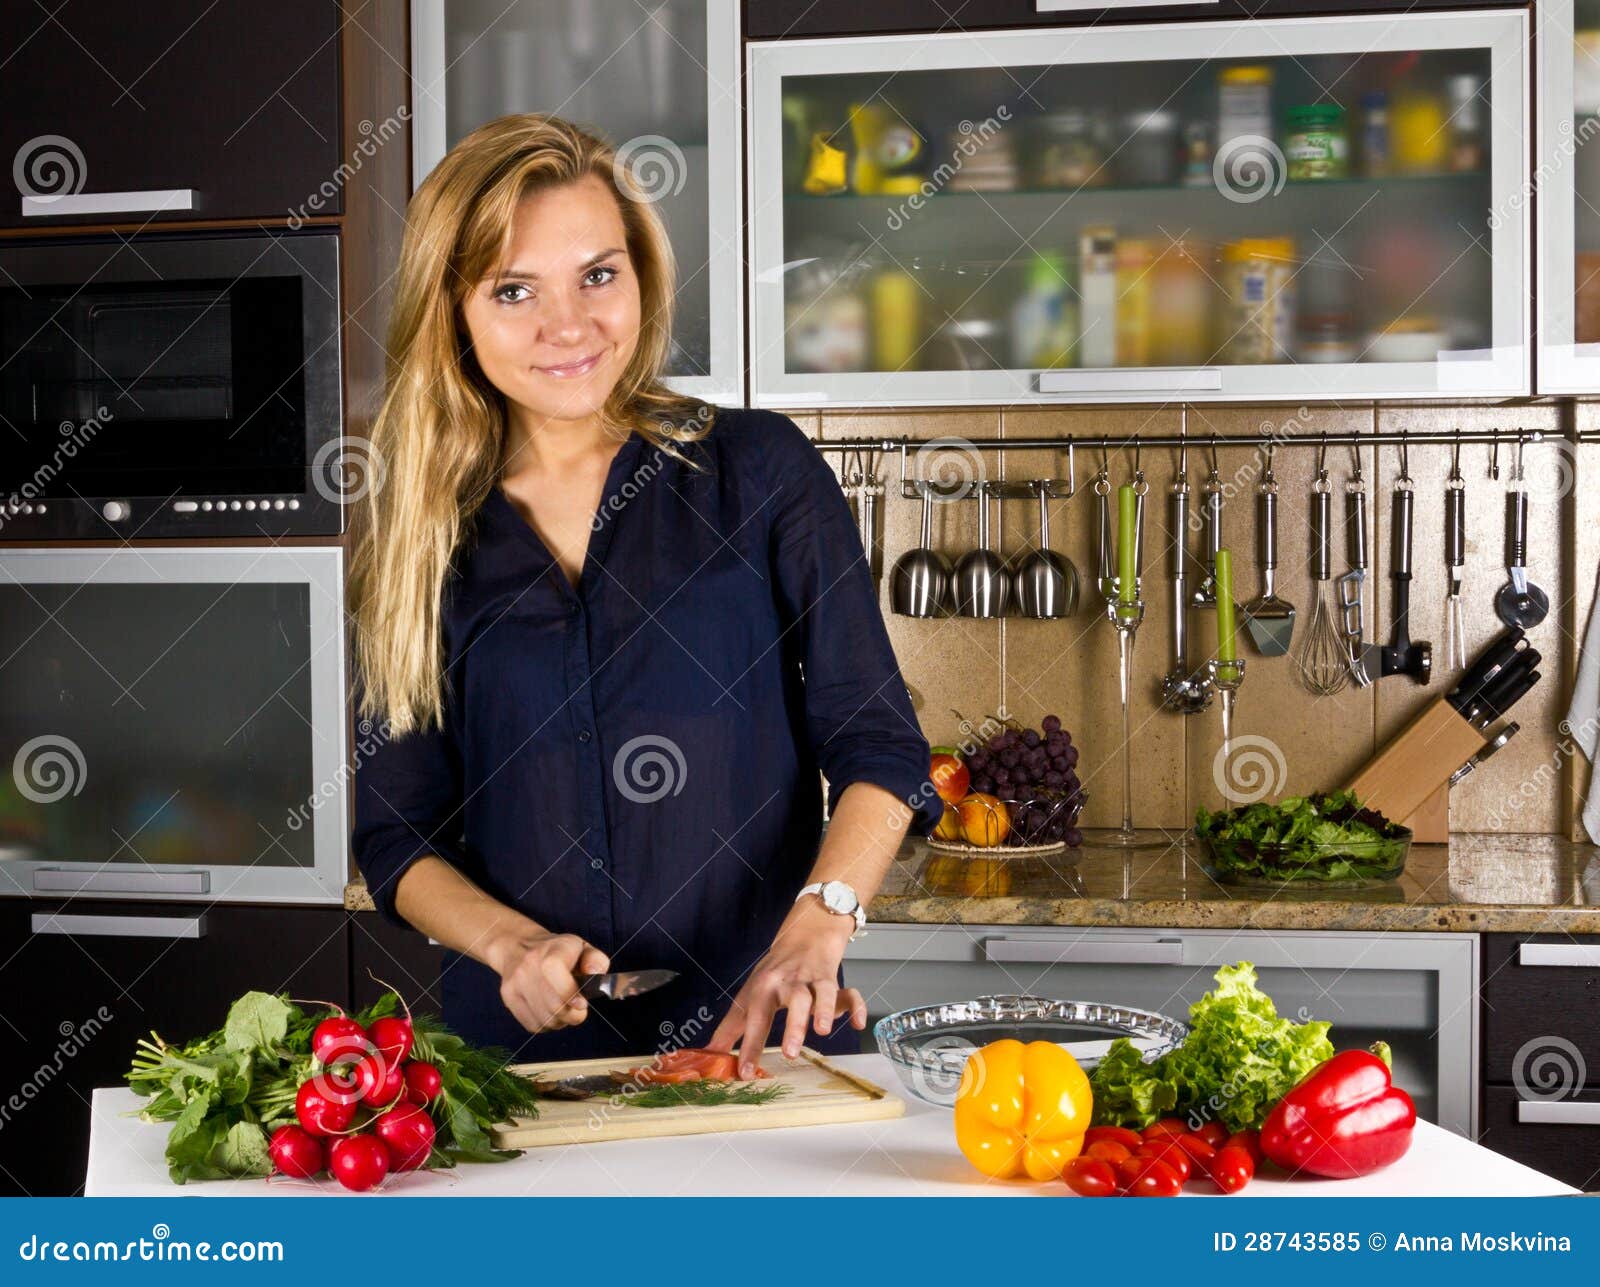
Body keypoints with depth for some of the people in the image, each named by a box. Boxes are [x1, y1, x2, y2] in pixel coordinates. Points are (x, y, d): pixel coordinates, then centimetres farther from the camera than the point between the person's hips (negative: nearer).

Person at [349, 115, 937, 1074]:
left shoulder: (759, 469, 3)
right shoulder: (421, 533, 7)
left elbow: (879, 747, -2)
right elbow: (396, 835, 9)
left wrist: (814, 928, -19)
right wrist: (510, 943, -9)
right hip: (522, 1050, 1)